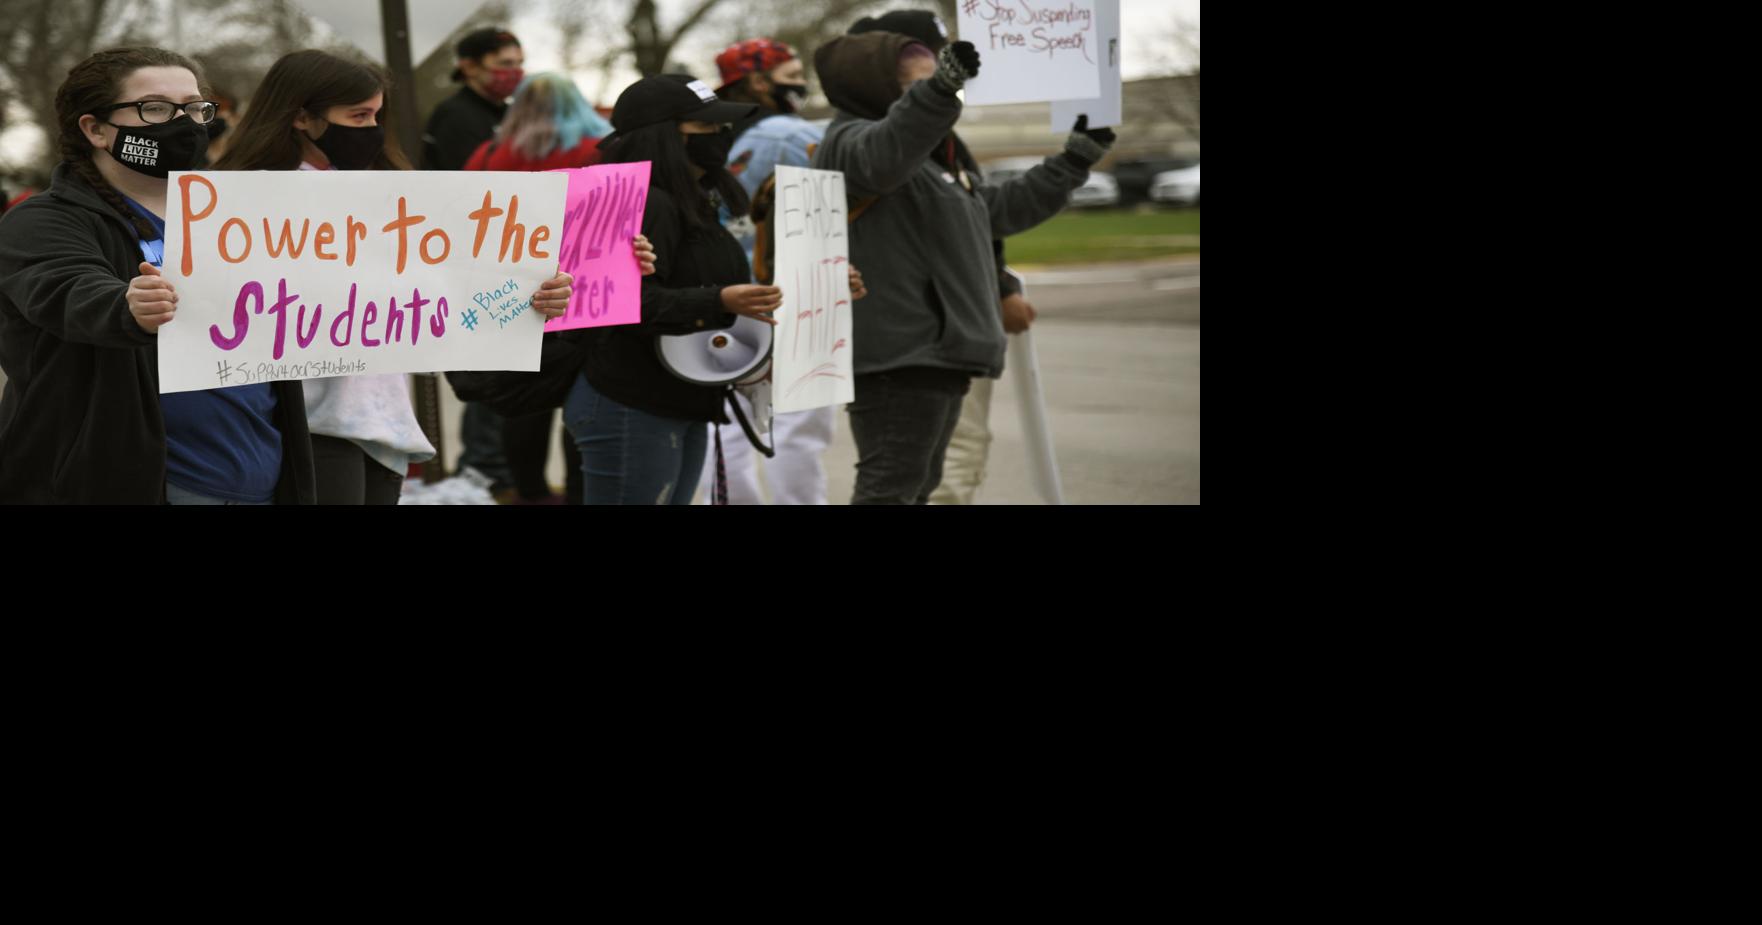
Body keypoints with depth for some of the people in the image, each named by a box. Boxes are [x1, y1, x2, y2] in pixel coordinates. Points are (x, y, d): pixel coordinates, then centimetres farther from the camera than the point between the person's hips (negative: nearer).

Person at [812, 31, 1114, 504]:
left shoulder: (937, 158, 23)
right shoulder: (850, 142, -11)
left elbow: (1003, 209, 31)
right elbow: (883, 157, -36)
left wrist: (1076, 158, 31)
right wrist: (940, 87, -49)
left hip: (938, 353, 11)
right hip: (895, 355, -11)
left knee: (916, 485, 17)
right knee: (890, 486, -14)